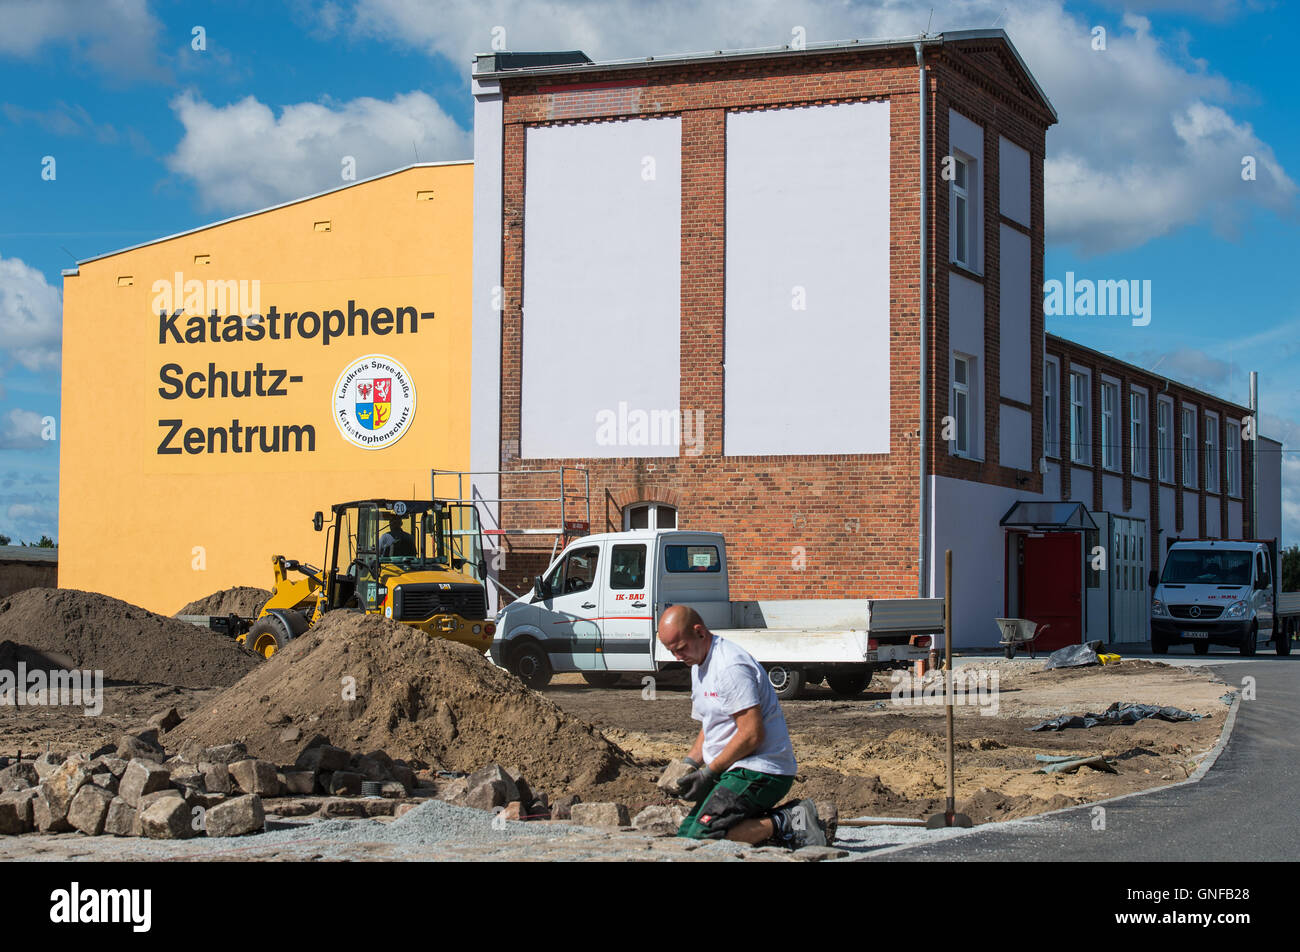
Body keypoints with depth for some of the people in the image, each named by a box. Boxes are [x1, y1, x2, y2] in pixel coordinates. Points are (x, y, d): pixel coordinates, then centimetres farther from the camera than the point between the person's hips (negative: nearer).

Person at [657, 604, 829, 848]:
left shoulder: (730, 666, -17)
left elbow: (752, 734, -22)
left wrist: (709, 773, -15)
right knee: (685, 834, 4)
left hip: (759, 771, -11)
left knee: (701, 838, -23)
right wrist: (689, 762, 8)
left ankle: (784, 825, -14)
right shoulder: (699, 665, 16)